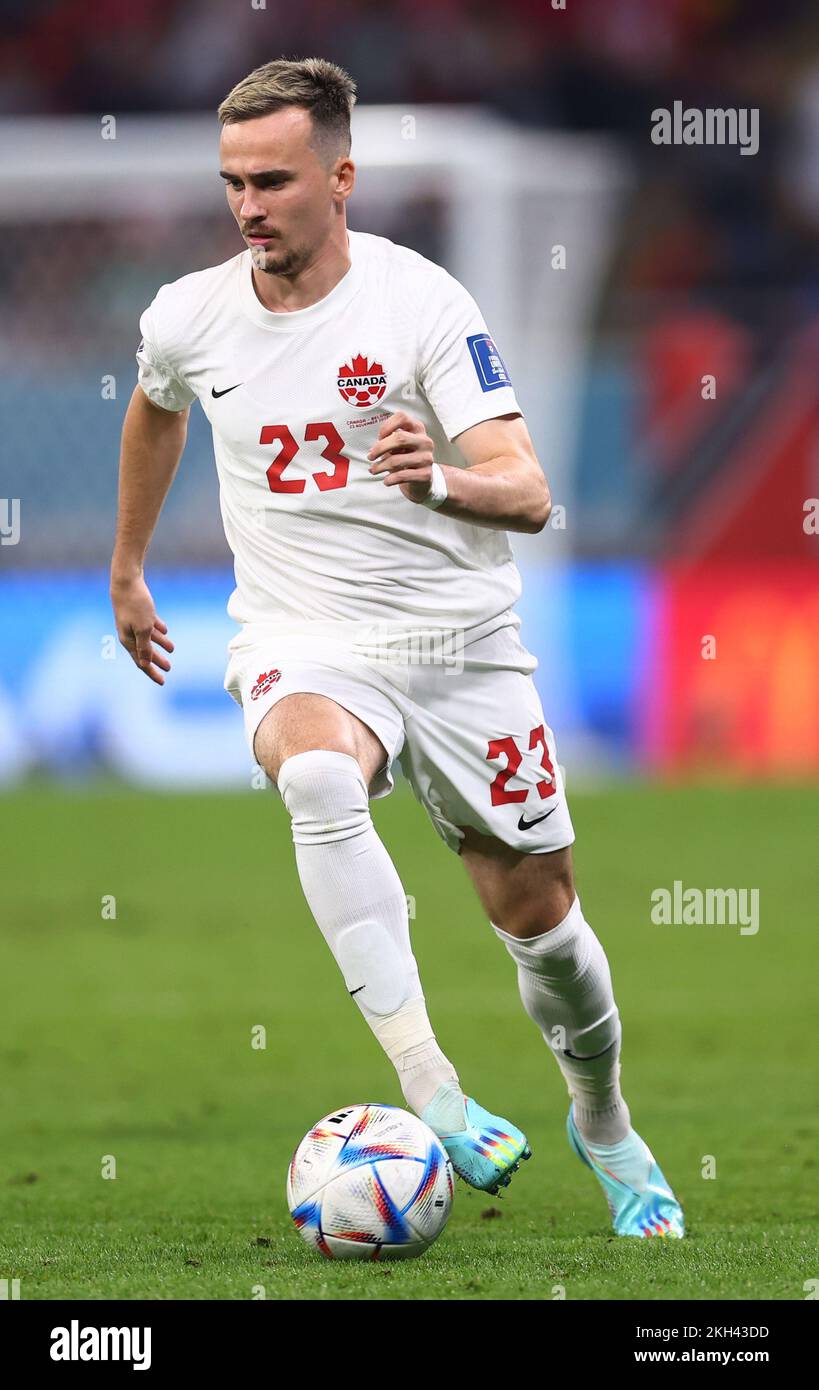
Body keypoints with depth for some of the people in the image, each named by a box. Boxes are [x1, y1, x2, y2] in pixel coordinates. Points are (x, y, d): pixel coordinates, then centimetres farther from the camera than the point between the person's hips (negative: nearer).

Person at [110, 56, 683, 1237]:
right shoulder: (188, 319, -2)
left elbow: (526, 494, -19)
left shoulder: (422, 302, -13)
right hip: (301, 645, 1)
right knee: (317, 774, -36)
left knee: (537, 913, 5)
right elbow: (155, 411, 25)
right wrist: (127, 573, 33)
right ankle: (428, 1089, -43)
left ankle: (604, 1124, 36)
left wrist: (441, 480, -41)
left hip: (458, 640, 0)